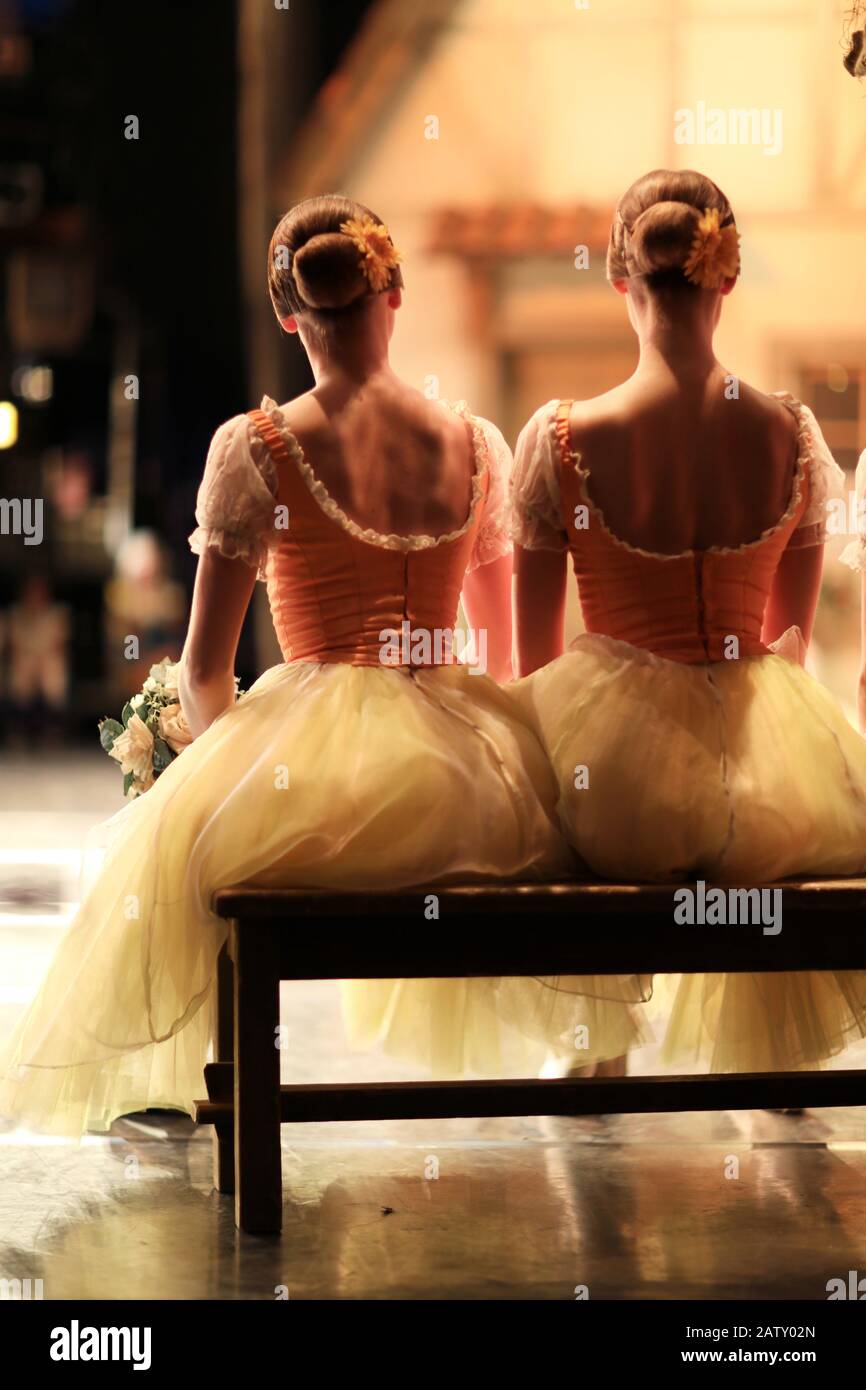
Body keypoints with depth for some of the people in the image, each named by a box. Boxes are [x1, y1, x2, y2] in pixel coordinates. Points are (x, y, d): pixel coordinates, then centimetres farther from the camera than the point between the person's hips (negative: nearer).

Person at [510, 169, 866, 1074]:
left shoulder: (558, 438, -11)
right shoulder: (793, 436, -5)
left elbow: (534, 656, 0)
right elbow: (790, 639, 10)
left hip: (613, 793, -1)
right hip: (764, 787, 2)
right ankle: (777, 1063, 43)